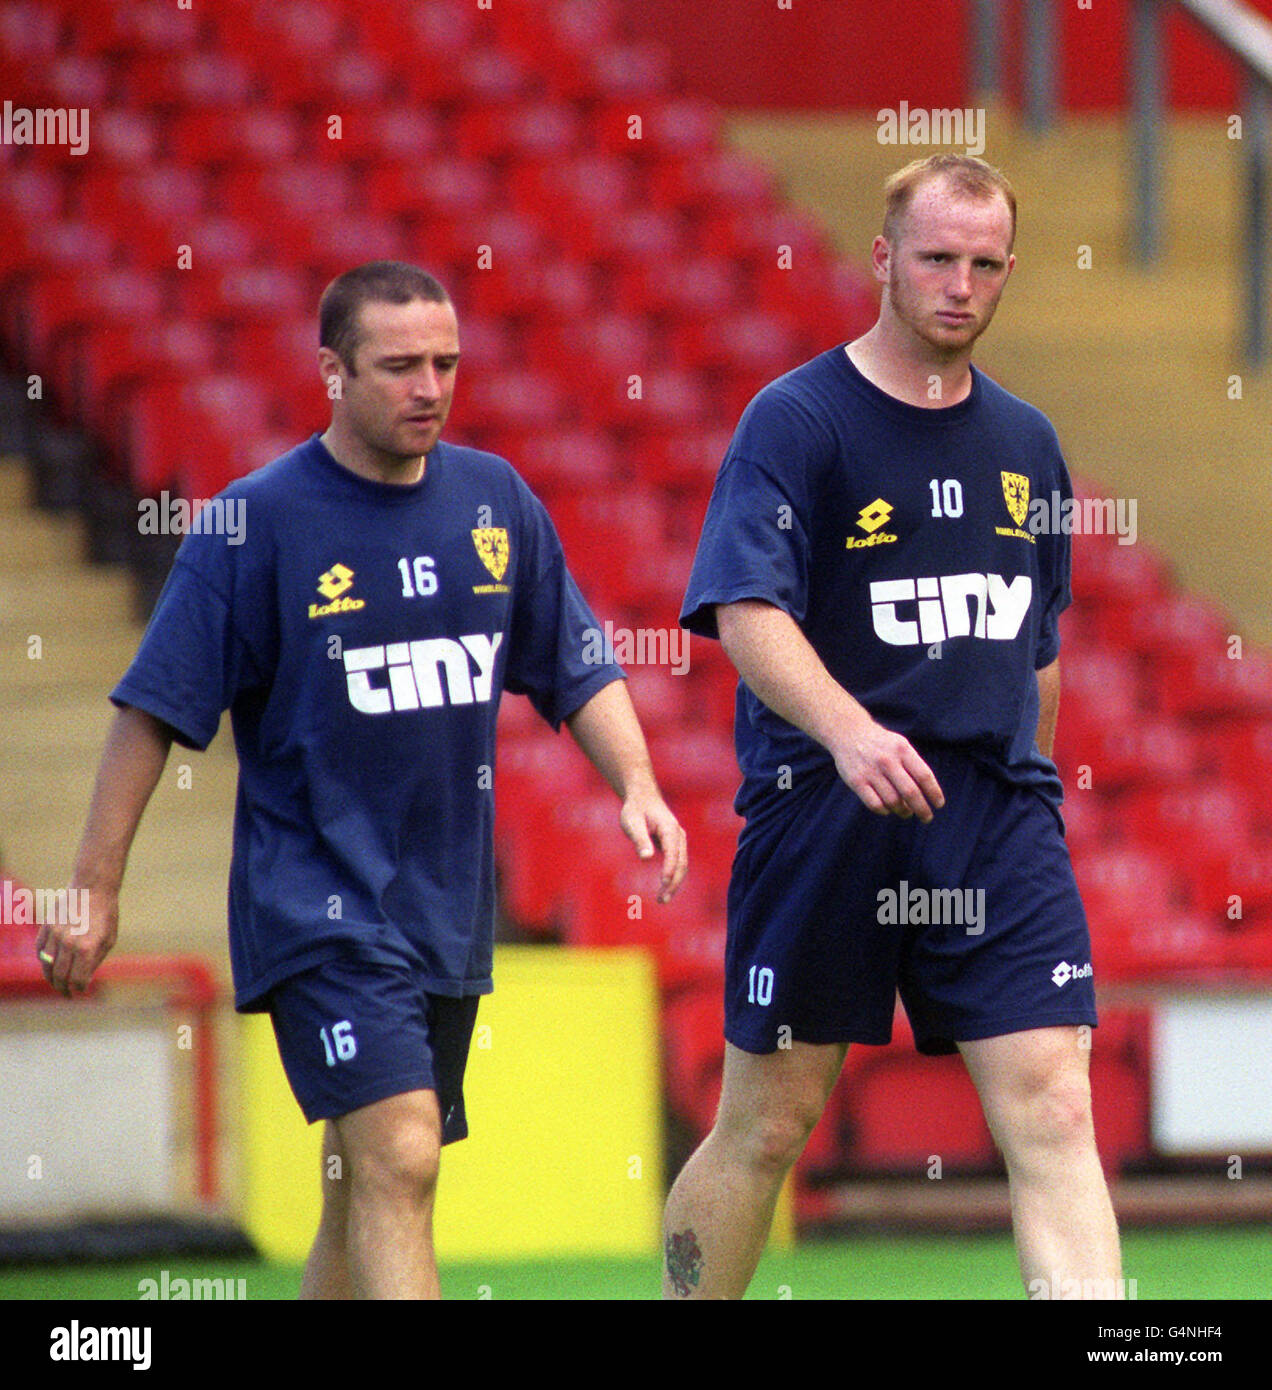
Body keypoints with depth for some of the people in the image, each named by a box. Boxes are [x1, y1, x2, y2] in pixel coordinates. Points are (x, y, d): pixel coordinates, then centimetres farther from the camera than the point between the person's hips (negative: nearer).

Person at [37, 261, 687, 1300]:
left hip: (450, 905, 6)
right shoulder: (258, 521, -9)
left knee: (366, 1193, 13)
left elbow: (579, 670, 16)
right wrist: (95, 890, -7)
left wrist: (637, 783, -1)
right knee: (397, 1160, -20)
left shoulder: (495, 500, 6)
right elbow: (156, 709, -6)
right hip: (316, 899, -6)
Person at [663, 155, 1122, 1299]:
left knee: (1054, 1115, -9)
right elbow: (746, 613, -19)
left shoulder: (1024, 442, 13)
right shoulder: (795, 422, -6)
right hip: (822, 816, -4)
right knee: (769, 1125, 5)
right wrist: (850, 731, -35)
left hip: (998, 819, 4)